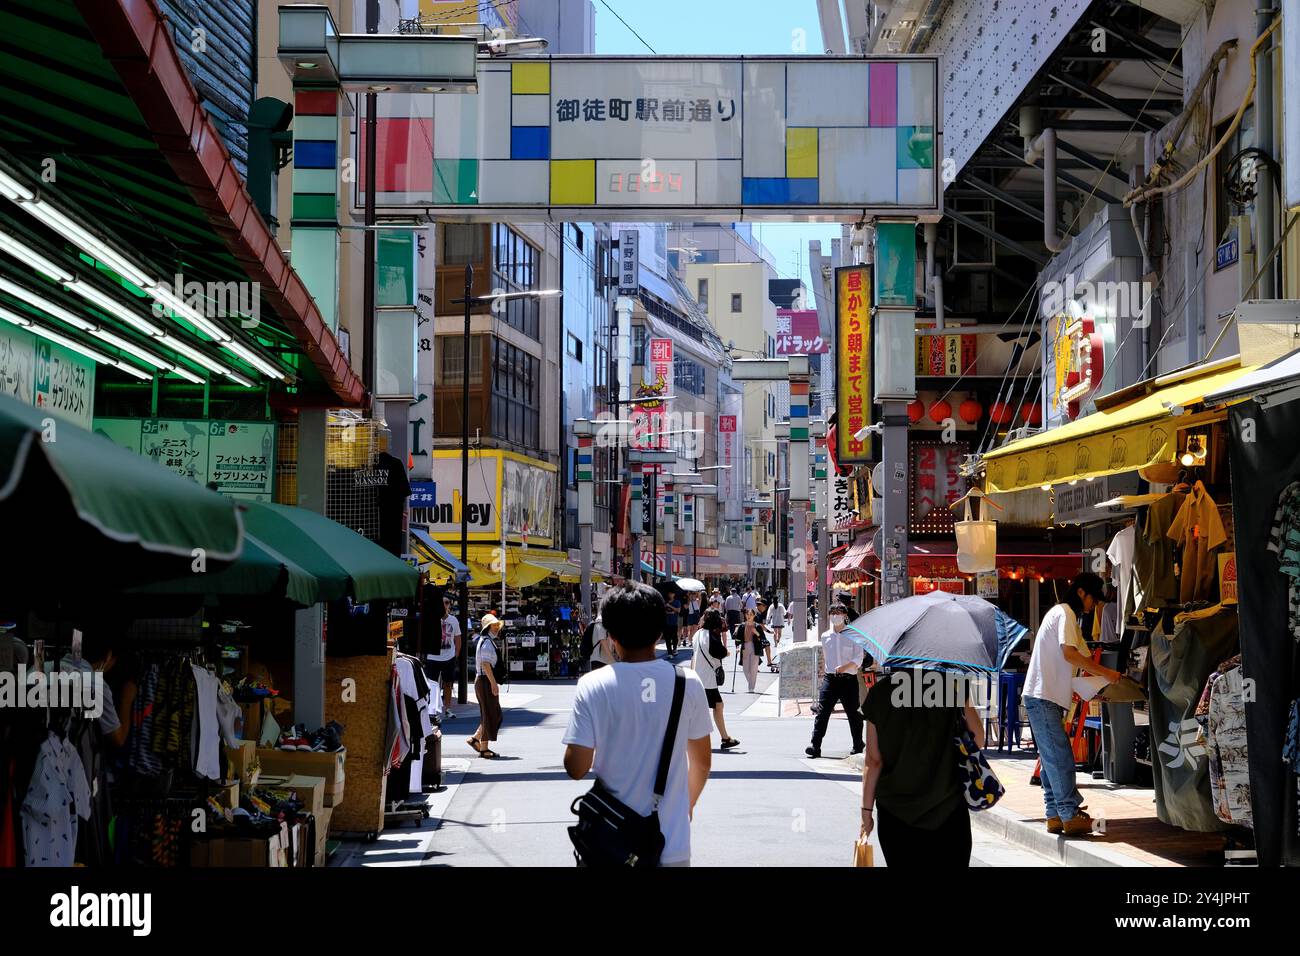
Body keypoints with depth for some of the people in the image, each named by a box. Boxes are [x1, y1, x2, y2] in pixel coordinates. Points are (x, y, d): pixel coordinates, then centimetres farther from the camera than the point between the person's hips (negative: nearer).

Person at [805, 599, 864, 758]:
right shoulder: (825, 636, 11)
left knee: (853, 714, 8)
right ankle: (815, 746, -14)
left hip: (848, 678, -3)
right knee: (822, 711, -10)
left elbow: (858, 658, -5)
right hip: (830, 678, 3)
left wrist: (845, 667, -19)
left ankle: (858, 746, 22)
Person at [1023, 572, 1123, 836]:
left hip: (1048, 698, 11)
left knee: (1051, 758, 10)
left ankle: (1055, 814, 12)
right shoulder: (1064, 614, -8)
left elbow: (1083, 657, 24)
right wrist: (1105, 673, -15)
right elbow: (1069, 654, -20)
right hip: (1042, 697, -11)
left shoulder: (1066, 615, 24)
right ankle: (1070, 815, -12)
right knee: (1060, 756, -11)